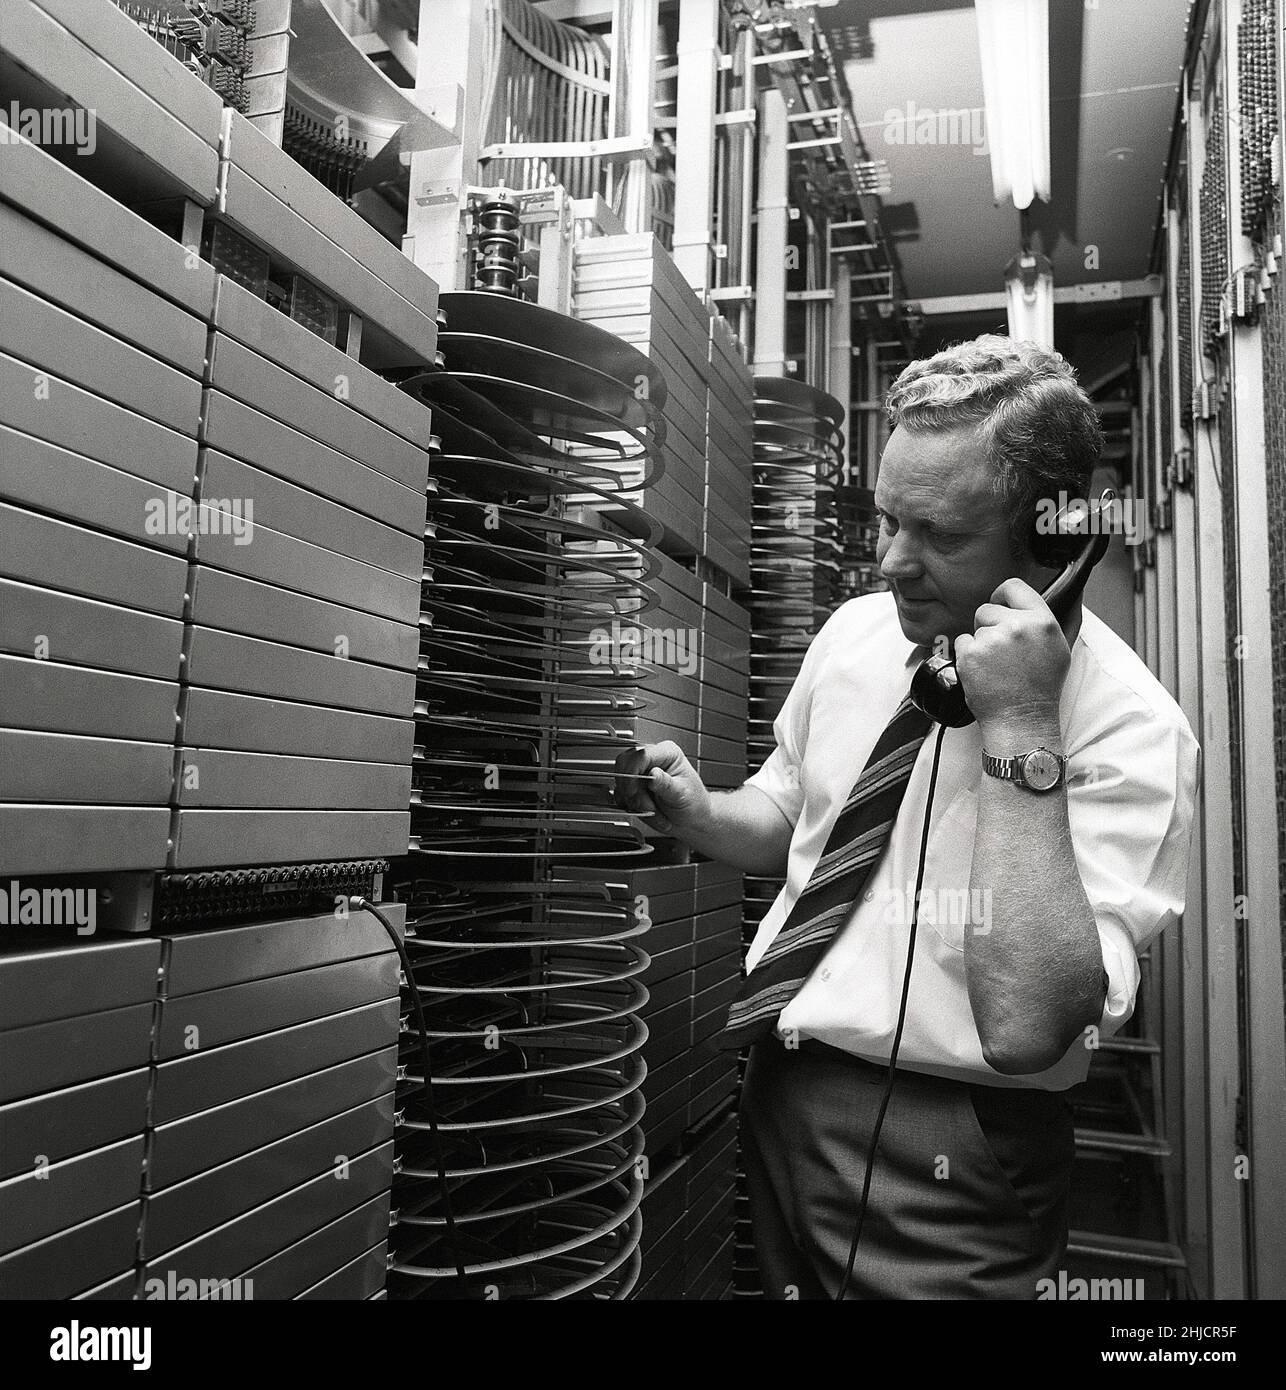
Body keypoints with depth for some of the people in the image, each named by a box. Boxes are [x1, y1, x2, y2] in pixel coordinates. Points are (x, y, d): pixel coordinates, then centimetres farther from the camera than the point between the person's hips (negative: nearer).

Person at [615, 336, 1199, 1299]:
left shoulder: (1129, 729, -21)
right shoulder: (858, 628, -3)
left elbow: (1025, 1030, -30)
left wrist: (1021, 733, -33)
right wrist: (697, 812, -10)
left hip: (939, 1174, -6)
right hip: (777, 1091, 6)